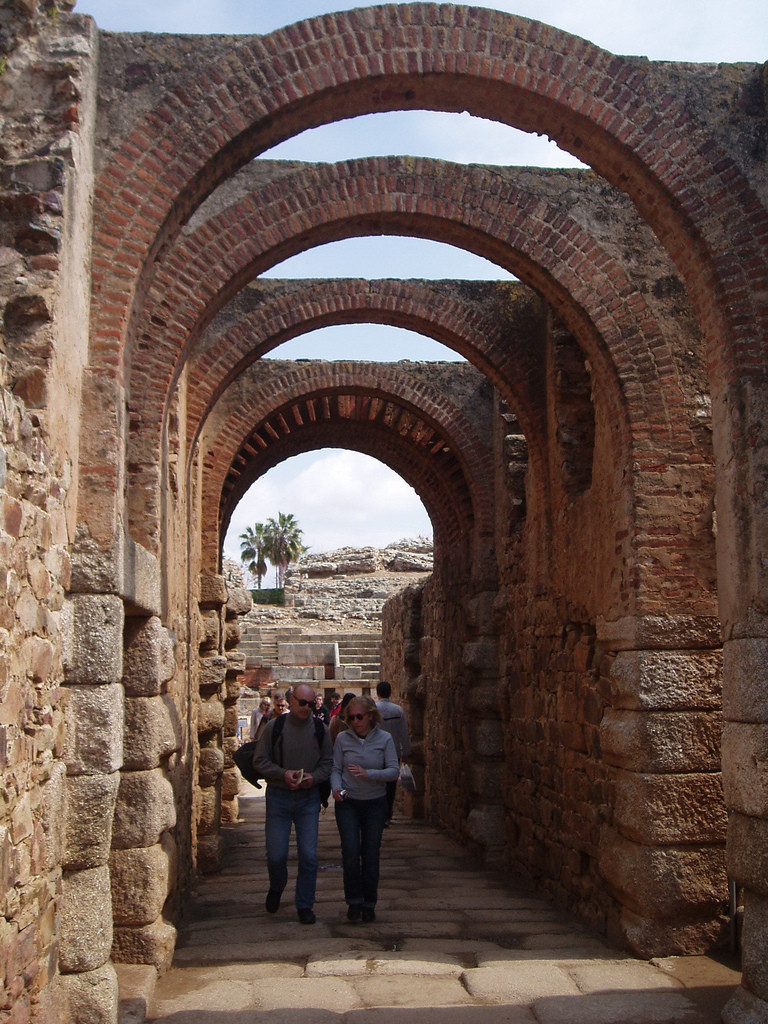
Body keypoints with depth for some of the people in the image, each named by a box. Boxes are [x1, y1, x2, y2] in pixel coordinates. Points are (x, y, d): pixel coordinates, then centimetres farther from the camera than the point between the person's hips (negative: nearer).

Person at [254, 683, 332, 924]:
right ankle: (276, 888, 34)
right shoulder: (274, 726, -4)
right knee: (276, 854, 1)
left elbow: (328, 762, 7)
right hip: (278, 796, -1)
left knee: (308, 855, -1)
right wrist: (283, 774, -16)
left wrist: (314, 777, -11)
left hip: (308, 798, 1)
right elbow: (260, 760, -1)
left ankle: (305, 905, 14)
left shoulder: (320, 729, 2)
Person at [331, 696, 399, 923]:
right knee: (350, 851, -11)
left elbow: (394, 770, -10)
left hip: (375, 803, 0)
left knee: (371, 853, 4)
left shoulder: (384, 739, -5)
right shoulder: (343, 738, -3)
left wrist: (368, 774, -23)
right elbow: (335, 769, -1)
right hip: (347, 802, 0)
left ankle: (369, 904, 19)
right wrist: (336, 788, -20)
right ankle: (354, 901, 6)